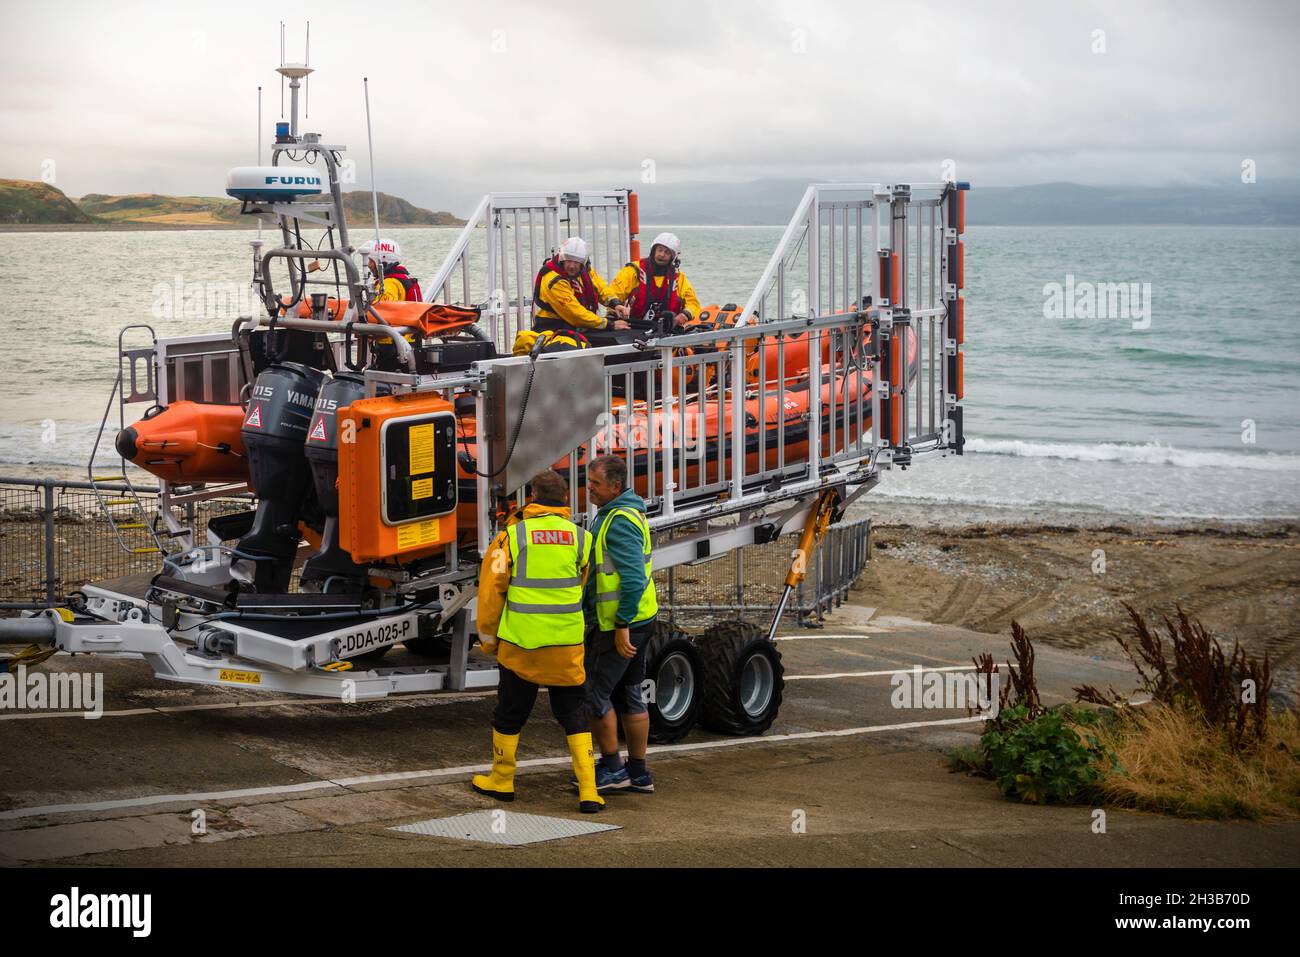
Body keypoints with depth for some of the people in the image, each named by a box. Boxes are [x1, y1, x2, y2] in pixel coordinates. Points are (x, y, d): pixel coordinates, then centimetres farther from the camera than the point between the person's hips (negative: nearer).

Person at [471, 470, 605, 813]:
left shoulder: (512, 536, -6)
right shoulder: (581, 538, 0)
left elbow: (491, 589, -3)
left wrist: (488, 636, 9)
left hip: (521, 643, -2)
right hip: (567, 644, 2)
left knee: (510, 713, 15)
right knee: (573, 715, 10)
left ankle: (501, 781, 29)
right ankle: (588, 792, 1)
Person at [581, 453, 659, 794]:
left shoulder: (619, 521, -20)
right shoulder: (625, 512, 13)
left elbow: (634, 579, -26)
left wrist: (622, 625, -23)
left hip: (619, 624, -10)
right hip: (637, 619, 10)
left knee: (594, 693, -2)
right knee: (629, 695, 14)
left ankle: (612, 769, 6)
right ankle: (638, 773, 20)